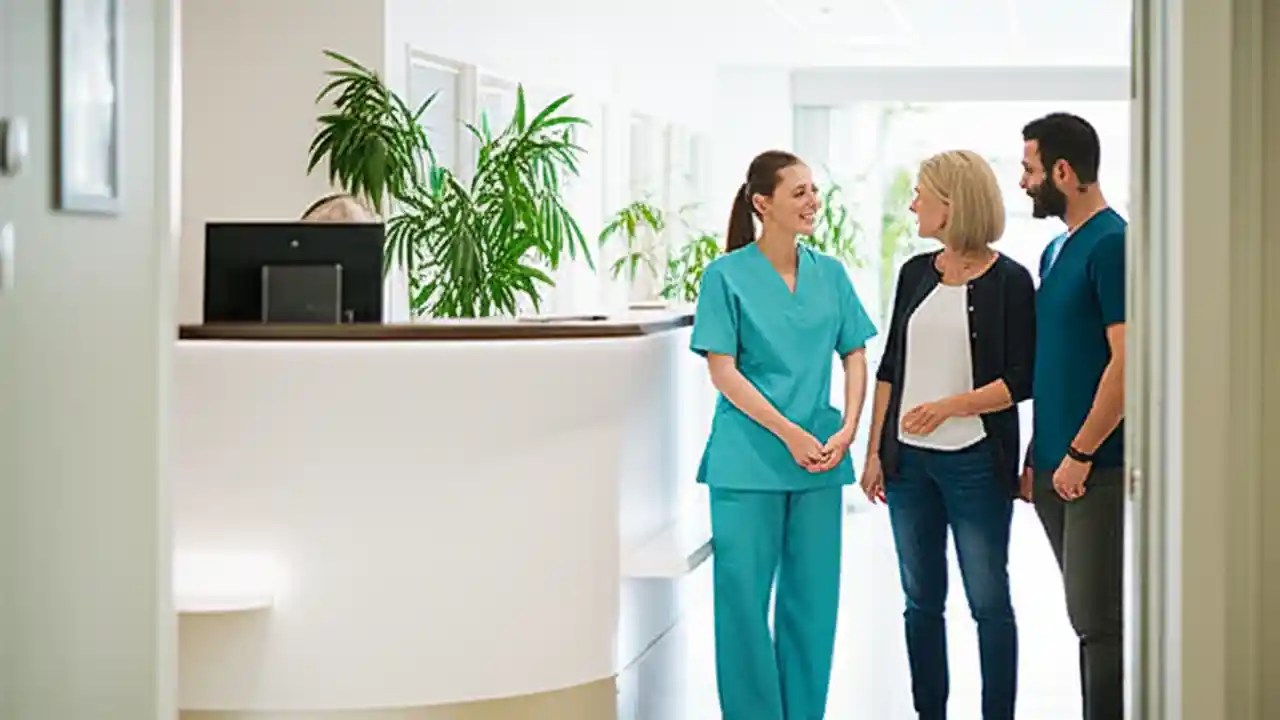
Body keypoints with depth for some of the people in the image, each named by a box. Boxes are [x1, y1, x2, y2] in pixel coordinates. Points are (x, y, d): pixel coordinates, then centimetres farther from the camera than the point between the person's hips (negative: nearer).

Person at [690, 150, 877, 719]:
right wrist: (790, 434, -13)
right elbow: (722, 371, -7)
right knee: (744, 595, 0)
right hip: (748, 458, -4)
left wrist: (847, 429, -6)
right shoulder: (726, 275, -4)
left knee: (813, 599, 7)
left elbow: (855, 357, 11)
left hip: (821, 460, 4)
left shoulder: (830, 273, 8)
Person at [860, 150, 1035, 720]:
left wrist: (949, 406, -20)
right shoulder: (916, 272, 9)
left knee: (989, 601, 1)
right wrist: (874, 451, 10)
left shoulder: (1009, 281, -7)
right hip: (909, 459, 5)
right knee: (922, 600, 10)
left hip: (976, 461, -5)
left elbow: (1021, 380, -10)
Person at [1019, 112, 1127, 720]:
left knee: (1100, 622, -6)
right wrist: (1036, 455, 16)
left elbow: (1127, 361, -18)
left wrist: (1080, 454, -17)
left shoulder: (1112, 245, -12)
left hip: (1096, 470, -9)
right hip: (1055, 467, 9)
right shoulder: (1055, 251, 15)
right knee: (1088, 619, 12)